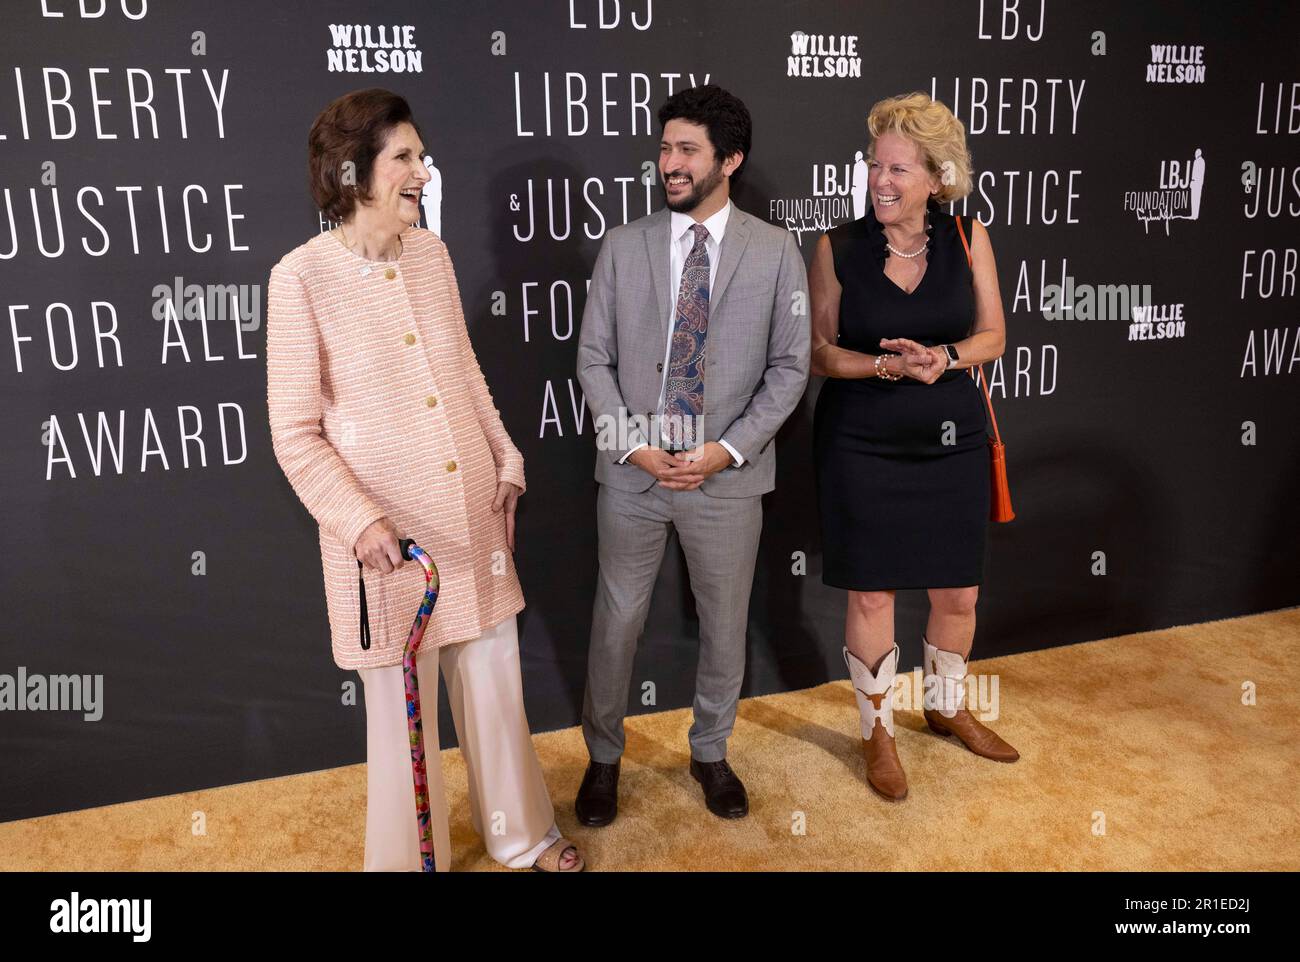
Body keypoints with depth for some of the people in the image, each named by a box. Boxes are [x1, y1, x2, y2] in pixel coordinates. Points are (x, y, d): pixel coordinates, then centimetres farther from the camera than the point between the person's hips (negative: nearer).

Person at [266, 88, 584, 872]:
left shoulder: (432, 253, 2)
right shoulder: (303, 276, -13)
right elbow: (295, 434, -10)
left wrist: (508, 458, 6)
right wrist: (360, 520, -19)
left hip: (474, 515, 5)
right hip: (386, 532, -4)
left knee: (496, 685, 17)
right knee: (402, 708, 12)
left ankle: (522, 835, 42)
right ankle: (409, 857, 39)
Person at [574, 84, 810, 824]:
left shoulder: (775, 251, -2)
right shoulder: (624, 246, 1)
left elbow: (790, 366, -2)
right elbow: (594, 359, 2)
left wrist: (727, 449, -12)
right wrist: (633, 445, -10)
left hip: (727, 477, 0)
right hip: (632, 472, 1)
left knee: (725, 625, 13)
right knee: (616, 622, 11)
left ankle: (711, 753, 38)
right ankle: (604, 757, 33)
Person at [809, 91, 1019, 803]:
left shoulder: (967, 238, 0)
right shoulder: (838, 248, -6)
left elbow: (992, 334, 4)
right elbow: (819, 350, -3)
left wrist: (944, 357, -16)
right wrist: (888, 365, -19)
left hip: (950, 442, 3)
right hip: (862, 445, -2)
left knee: (958, 591, 13)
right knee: (871, 594, 6)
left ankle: (946, 706, 42)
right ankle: (878, 730, 29)